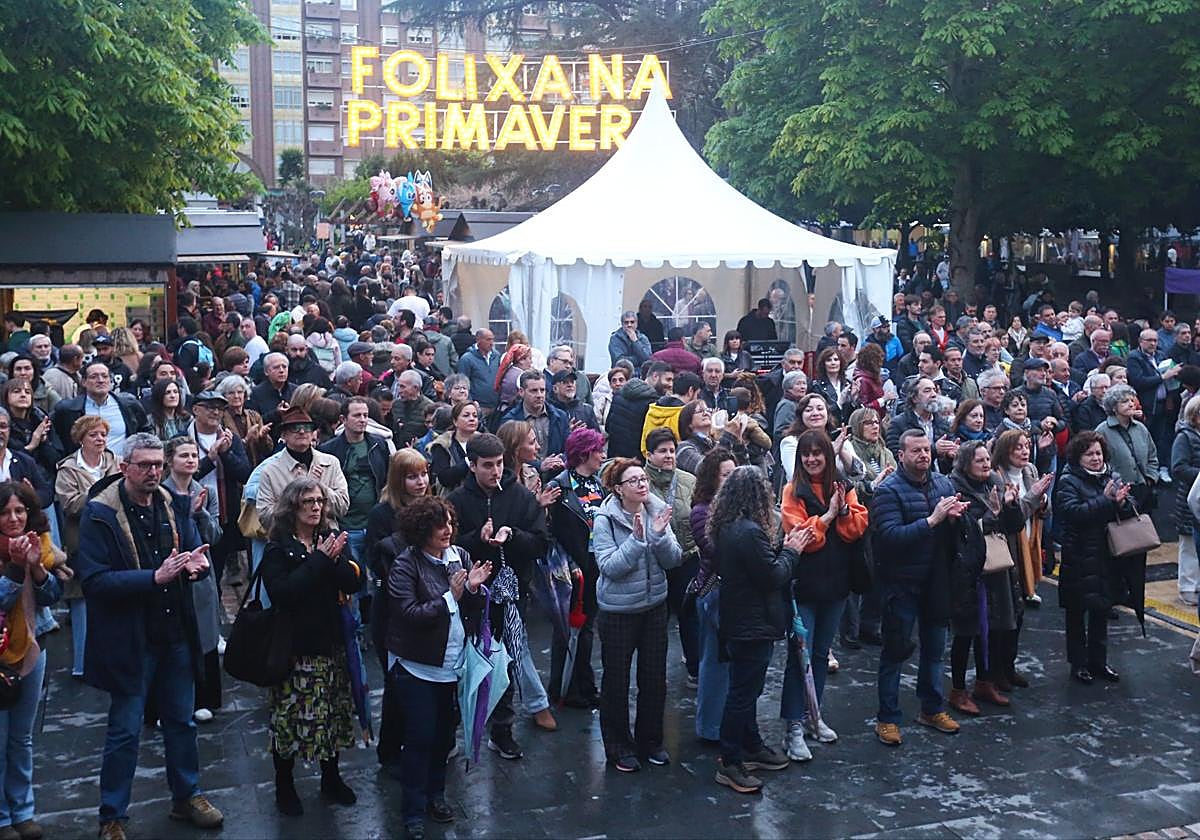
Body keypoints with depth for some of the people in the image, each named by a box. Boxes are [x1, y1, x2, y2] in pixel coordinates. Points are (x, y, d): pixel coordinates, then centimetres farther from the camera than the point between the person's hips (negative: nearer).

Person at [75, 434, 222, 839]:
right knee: (124, 731, 5)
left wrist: (197, 563, -18)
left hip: (176, 634, 5)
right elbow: (93, 580, -20)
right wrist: (156, 578, -29)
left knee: (181, 721, 18)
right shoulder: (100, 514, -13)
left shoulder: (175, 506, 3)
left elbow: (197, 555, 7)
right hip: (129, 640, -5)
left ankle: (186, 797, 35)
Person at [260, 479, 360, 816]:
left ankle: (331, 777, 31)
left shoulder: (332, 539, 5)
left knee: (333, 711, 13)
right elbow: (282, 592, -24)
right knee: (290, 715, 3)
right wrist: (319, 560, -23)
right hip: (295, 645, -4)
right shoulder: (277, 548, -8)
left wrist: (334, 560, -22)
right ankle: (284, 785, 20)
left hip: (330, 642, 4)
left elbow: (353, 583, -5)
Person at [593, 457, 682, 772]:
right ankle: (618, 746, 24)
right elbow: (609, 566, -22)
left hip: (654, 606, 4)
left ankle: (650, 741, 31)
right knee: (616, 679, 8)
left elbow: (673, 560, -5)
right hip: (618, 611, -4)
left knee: (654, 677, 13)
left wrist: (659, 535, -22)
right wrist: (637, 539, -30)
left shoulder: (657, 512, -3)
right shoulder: (606, 519, -15)